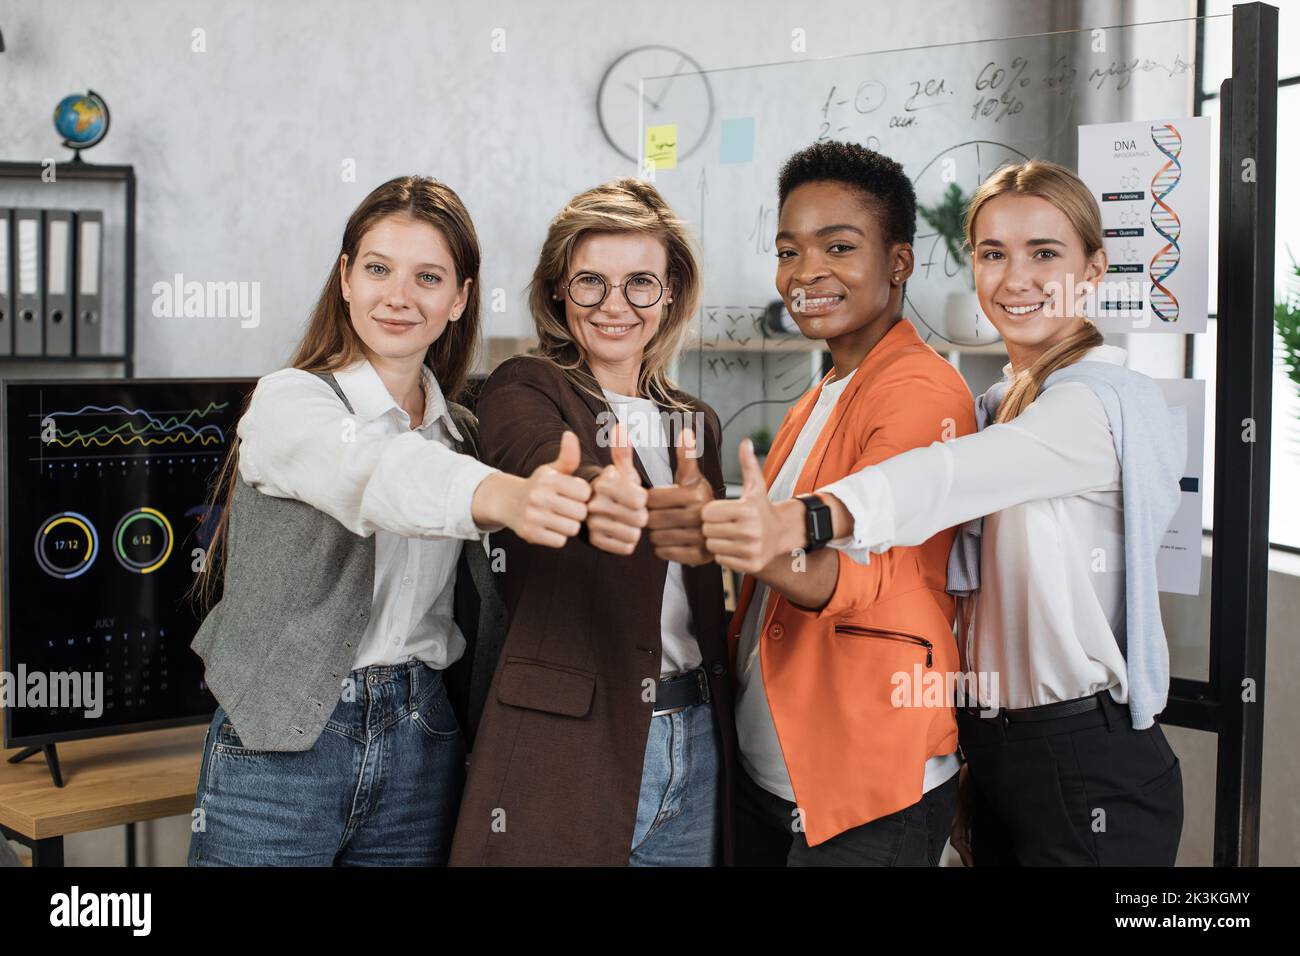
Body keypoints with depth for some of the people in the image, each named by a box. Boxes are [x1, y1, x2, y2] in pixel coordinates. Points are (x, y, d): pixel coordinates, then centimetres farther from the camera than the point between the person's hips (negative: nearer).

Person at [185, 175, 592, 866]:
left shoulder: (460, 430, 9)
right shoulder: (289, 401, -10)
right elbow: (373, 474, -33)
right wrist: (504, 497, -52)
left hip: (421, 747, 5)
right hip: (280, 748, -5)